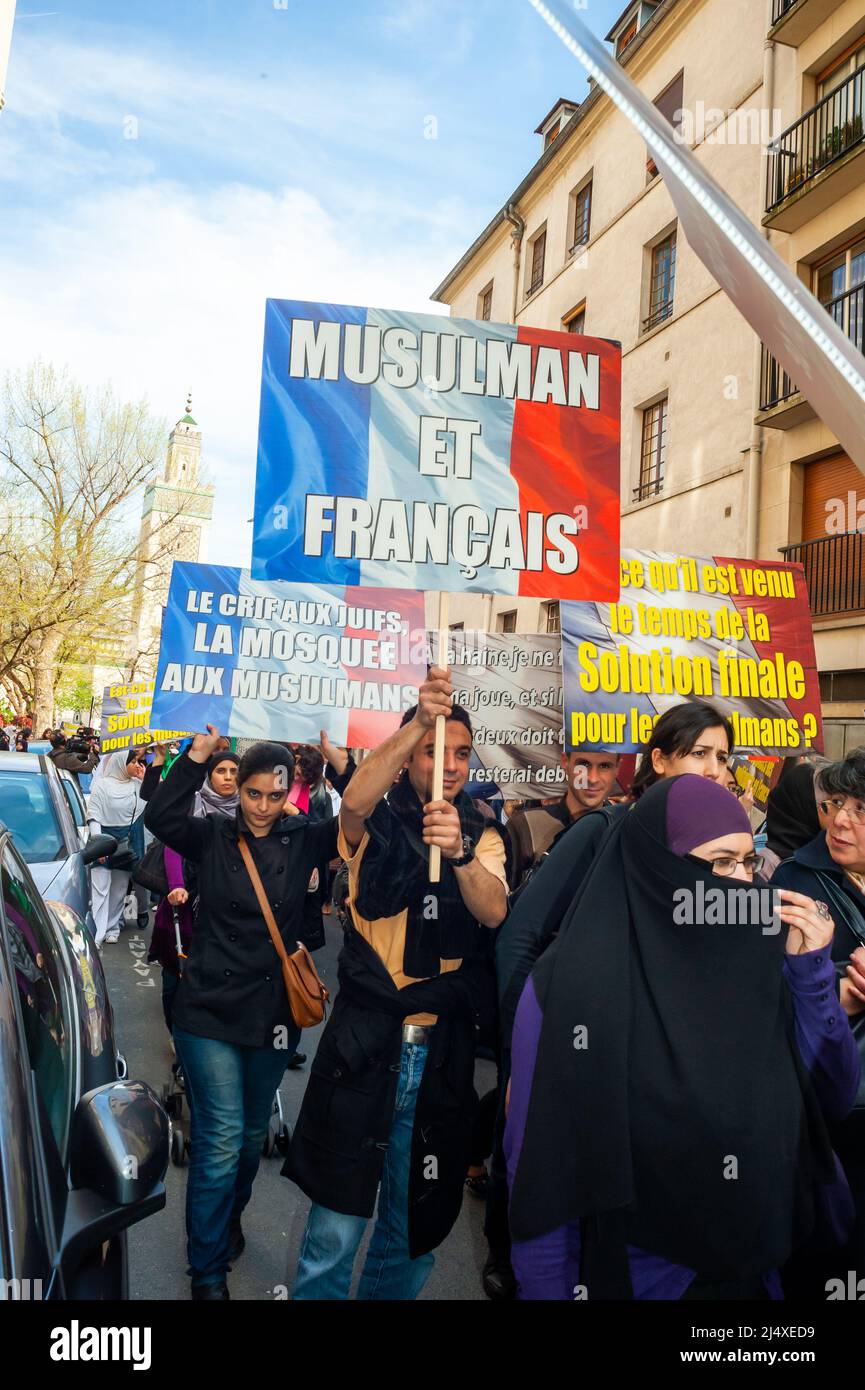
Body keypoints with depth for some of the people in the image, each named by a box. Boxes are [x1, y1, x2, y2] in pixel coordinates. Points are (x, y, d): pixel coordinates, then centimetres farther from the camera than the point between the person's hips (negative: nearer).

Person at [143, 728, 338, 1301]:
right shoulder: (212, 835, -5)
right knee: (221, 1137, -3)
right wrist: (197, 757, -26)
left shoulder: (303, 839, -2)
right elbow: (161, 816, -22)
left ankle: (229, 1217, 48)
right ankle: (208, 1269, 18)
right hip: (210, 1009, -3)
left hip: (273, 1012, 3)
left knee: (253, 1132, 20)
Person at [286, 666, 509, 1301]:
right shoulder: (379, 821, -2)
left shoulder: (484, 834, 5)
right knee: (334, 1229, 1)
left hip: (443, 1051, 3)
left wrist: (460, 851, -33)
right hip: (364, 1041, -2)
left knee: (416, 1225, 16)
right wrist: (418, 721, -39)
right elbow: (353, 801, -26)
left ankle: (389, 1292, 38)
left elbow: (494, 911, -13)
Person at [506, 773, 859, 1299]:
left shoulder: (755, 963, -6)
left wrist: (812, 971, -15)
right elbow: (539, 1169, -16)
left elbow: (832, 1099, -2)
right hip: (630, 1276, -5)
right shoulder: (571, 982, -21)